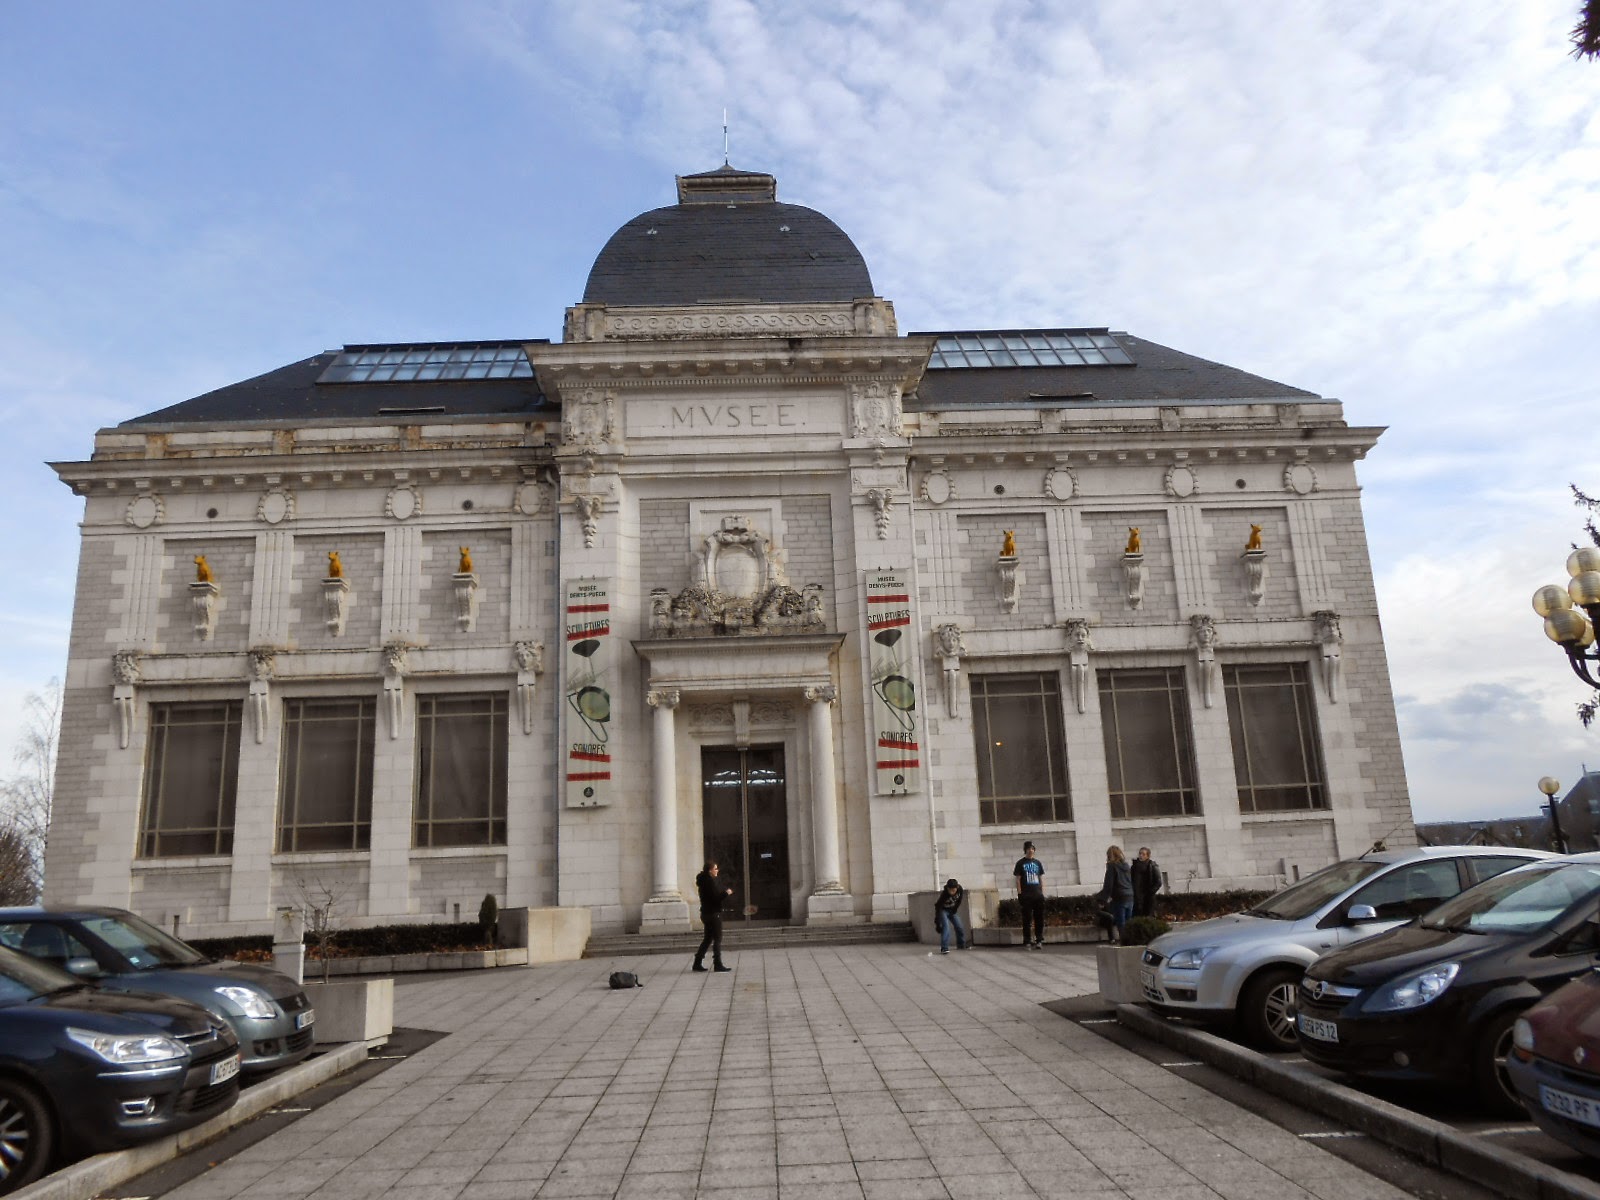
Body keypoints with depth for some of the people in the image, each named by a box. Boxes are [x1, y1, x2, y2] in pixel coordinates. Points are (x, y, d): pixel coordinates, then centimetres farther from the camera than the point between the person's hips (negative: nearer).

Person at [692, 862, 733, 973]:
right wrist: (727, 893, -9)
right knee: (717, 939, -3)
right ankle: (717, 964, -2)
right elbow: (716, 897, -22)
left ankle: (698, 963, 16)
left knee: (708, 938, 15)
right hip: (713, 913, -9)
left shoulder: (703, 881, 12)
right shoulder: (711, 881, -17)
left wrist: (726, 891, 4)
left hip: (706, 913, 9)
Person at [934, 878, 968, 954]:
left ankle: (961, 945, 26)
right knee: (946, 927, -23)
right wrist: (937, 924, -29)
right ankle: (944, 948, -25)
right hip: (943, 910, -5)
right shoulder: (944, 894, -36)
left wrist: (955, 909, -3)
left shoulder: (960, 889, -23)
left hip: (952, 910, 5)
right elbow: (938, 908, -30)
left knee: (959, 927, 5)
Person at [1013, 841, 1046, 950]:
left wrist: (1042, 892, 7)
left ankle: (1039, 940, 12)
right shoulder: (1020, 863, 2)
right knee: (1027, 919, -1)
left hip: (1038, 895, 3)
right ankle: (1027, 942, 3)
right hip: (1026, 896, -3)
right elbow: (1018, 879, 0)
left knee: (1039, 918, 4)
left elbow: (1041, 878, 15)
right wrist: (1019, 894, -7)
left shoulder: (1037, 863, 13)